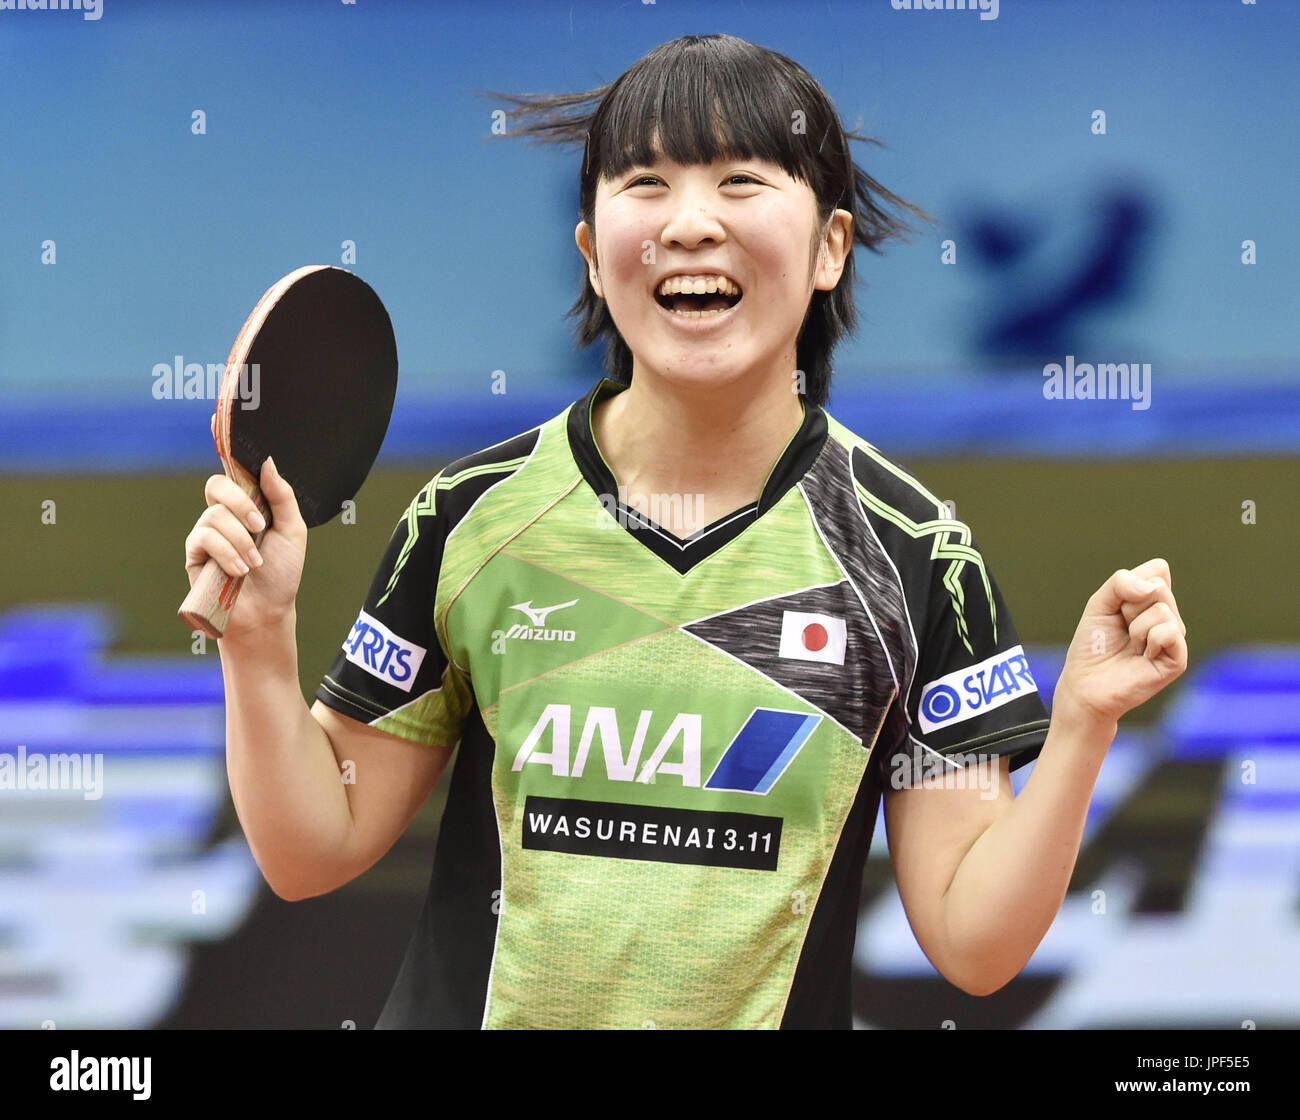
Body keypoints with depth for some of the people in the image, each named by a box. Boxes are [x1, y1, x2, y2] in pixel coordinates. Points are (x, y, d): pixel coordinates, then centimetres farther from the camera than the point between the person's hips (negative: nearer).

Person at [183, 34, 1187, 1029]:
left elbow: (973, 943, -10)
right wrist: (261, 639, -15)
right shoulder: (468, 517, -7)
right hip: (478, 1007, 1)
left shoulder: (917, 553, -8)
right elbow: (315, 853, -2)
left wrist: (1086, 719, -21)